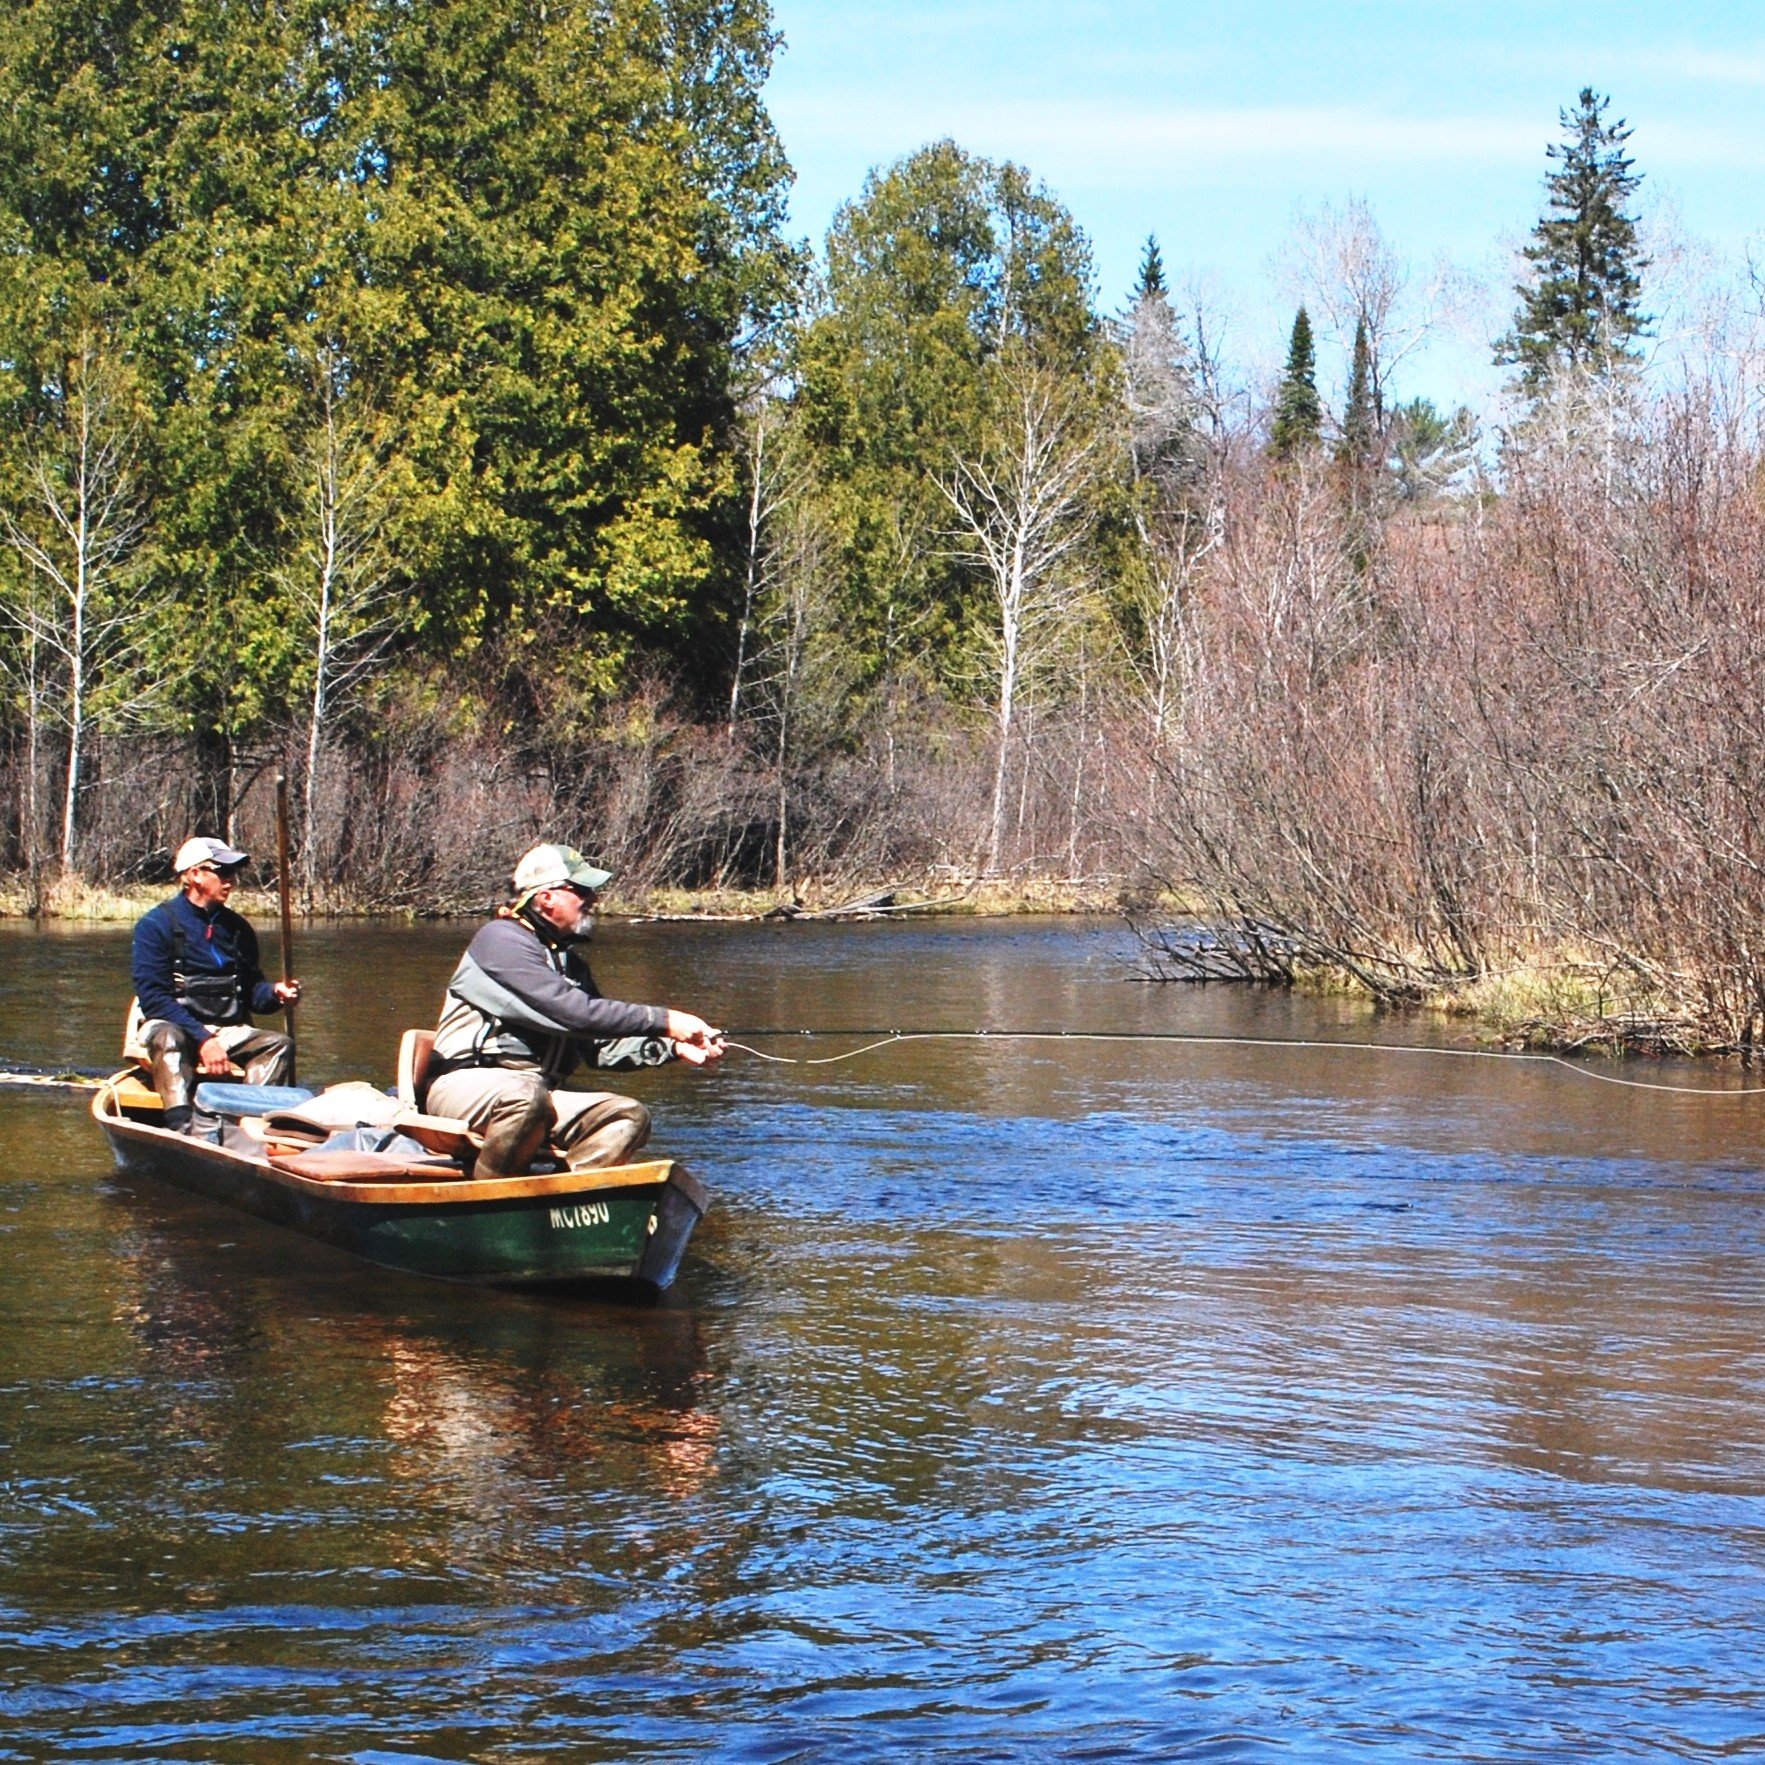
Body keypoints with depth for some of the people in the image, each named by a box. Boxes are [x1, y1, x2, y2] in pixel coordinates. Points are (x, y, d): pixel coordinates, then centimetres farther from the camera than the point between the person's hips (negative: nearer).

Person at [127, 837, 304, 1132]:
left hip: (226, 1030, 6)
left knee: (279, 1044, -20)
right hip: (172, 1025, -5)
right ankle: (182, 1128, -55)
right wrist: (202, 1039, -24)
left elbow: (250, 989, 16)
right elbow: (154, 997, -15)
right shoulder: (156, 925, -6)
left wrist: (275, 992, -9)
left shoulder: (237, 928, 13)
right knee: (167, 1038, -38)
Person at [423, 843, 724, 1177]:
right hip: (465, 1084, -8)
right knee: (526, 1095, -40)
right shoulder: (501, 939, -11)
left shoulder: (569, 961, 19)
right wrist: (663, 1021, -21)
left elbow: (600, 1046, 14)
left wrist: (671, 1047, -3)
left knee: (629, 1116, -10)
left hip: (535, 1092, 8)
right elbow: (571, 1012, -22)